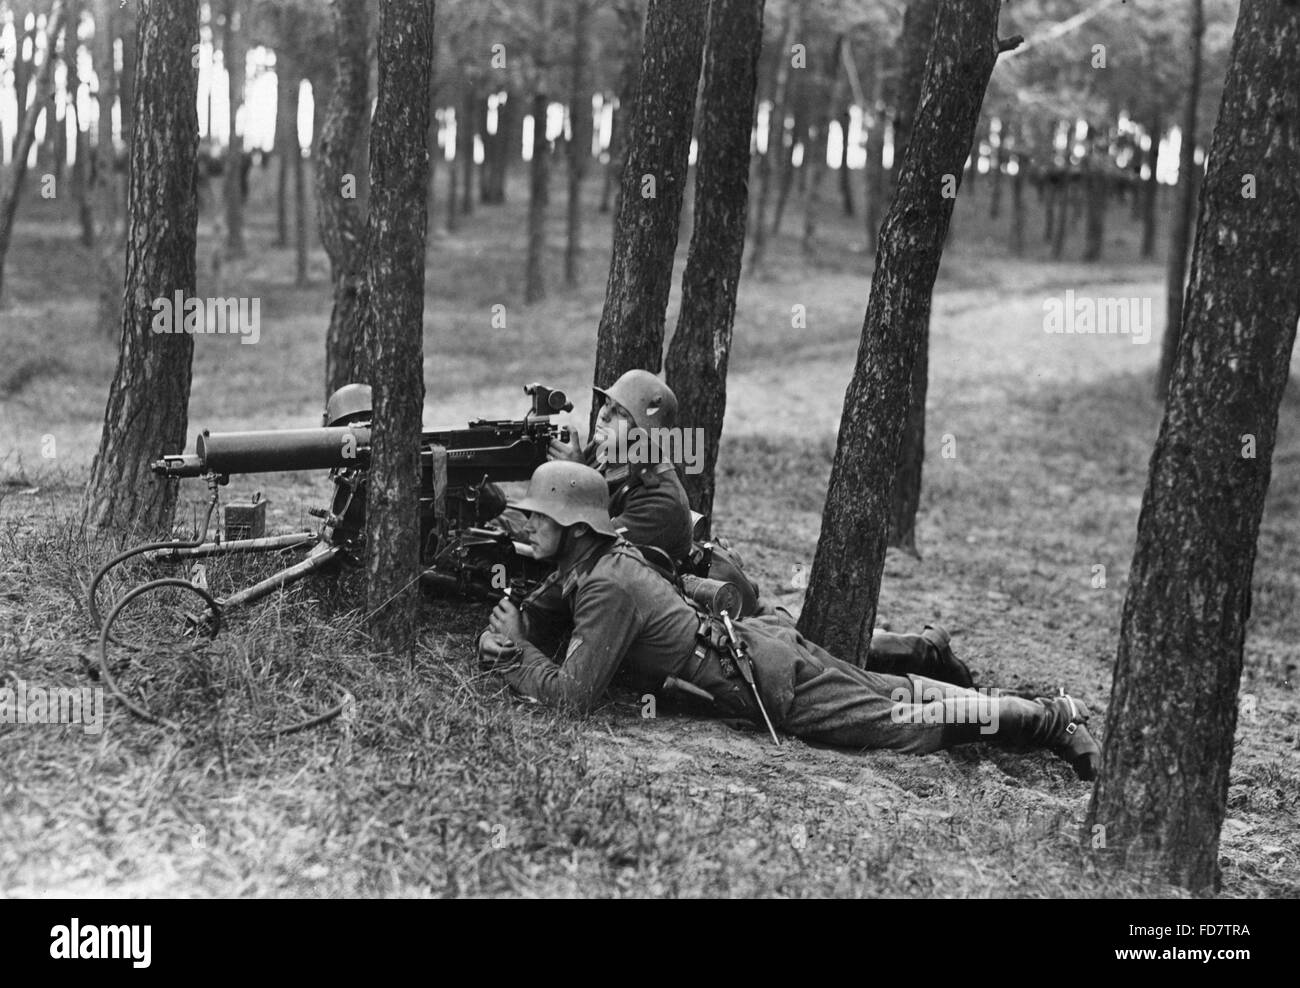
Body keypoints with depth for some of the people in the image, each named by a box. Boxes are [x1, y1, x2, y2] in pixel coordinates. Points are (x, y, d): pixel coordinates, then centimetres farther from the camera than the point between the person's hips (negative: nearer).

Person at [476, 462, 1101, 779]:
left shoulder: (607, 589, -22)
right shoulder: (590, 560, 6)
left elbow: (575, 693, -25)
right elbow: (545, 624, 19)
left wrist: (515, 659, -13)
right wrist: (505, 639, -1)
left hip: (769, 682, -8)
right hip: (759, 641, 8)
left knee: (904, 724, -1)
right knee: (883, 696, 23)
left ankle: (1055, 720, 6)